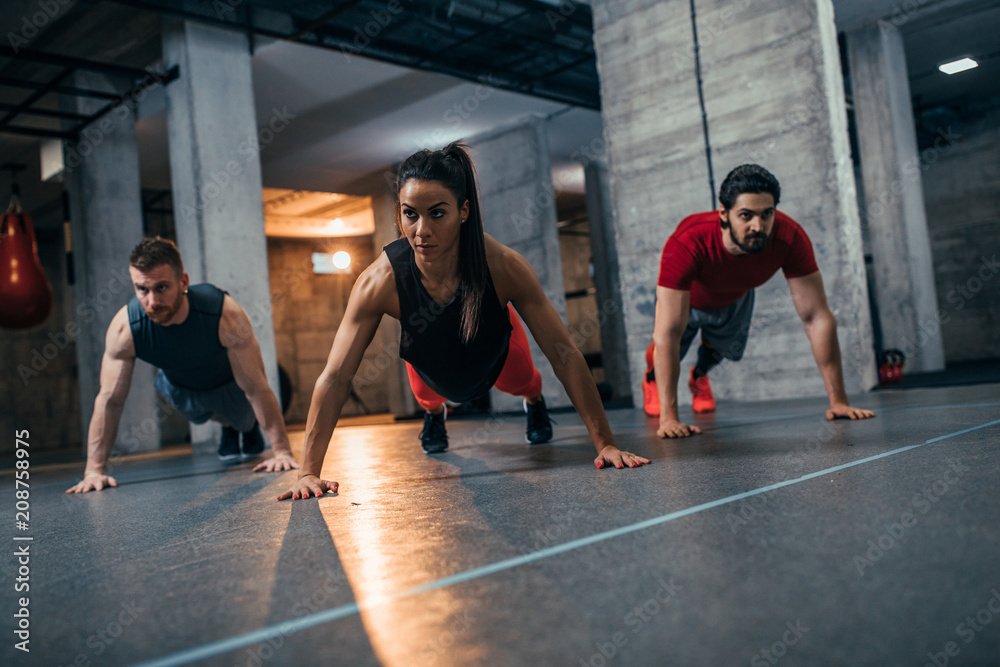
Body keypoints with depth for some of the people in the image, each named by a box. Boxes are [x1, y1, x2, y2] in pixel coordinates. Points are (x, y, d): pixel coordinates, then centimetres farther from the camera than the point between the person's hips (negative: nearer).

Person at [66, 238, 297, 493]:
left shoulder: (225, 315, -44)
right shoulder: (124, 328, -37)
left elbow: (257, 389, -37)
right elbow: (109, 401, -26)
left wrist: (282, 451, -35)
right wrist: (94, 470, -27)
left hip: (230, 383, -3)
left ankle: (248, 428, 41)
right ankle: (229, 427, 29)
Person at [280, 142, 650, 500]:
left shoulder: (503, 266, -44)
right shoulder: (380, 281, -43)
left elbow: (564, 354, -38)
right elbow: (335, 378, -38)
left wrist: (605, 443, -39)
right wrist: (309, 472, -42)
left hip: (495, 355, 0)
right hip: (429, 363, 0)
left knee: (522, 382, 32)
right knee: (427, 395, 32)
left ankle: (535, 403, 70)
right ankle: (434, 415, 70)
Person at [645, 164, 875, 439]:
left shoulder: (789, 238, -40)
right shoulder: (687, 244, -49)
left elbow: (817, 318, -35)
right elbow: (668, 334, -48)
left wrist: (838, 401, -34)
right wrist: (669, 418, -49)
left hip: (735, 298, 3)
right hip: (686, 299, -3)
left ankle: (700, 376, 53)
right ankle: (652, 375, 35)